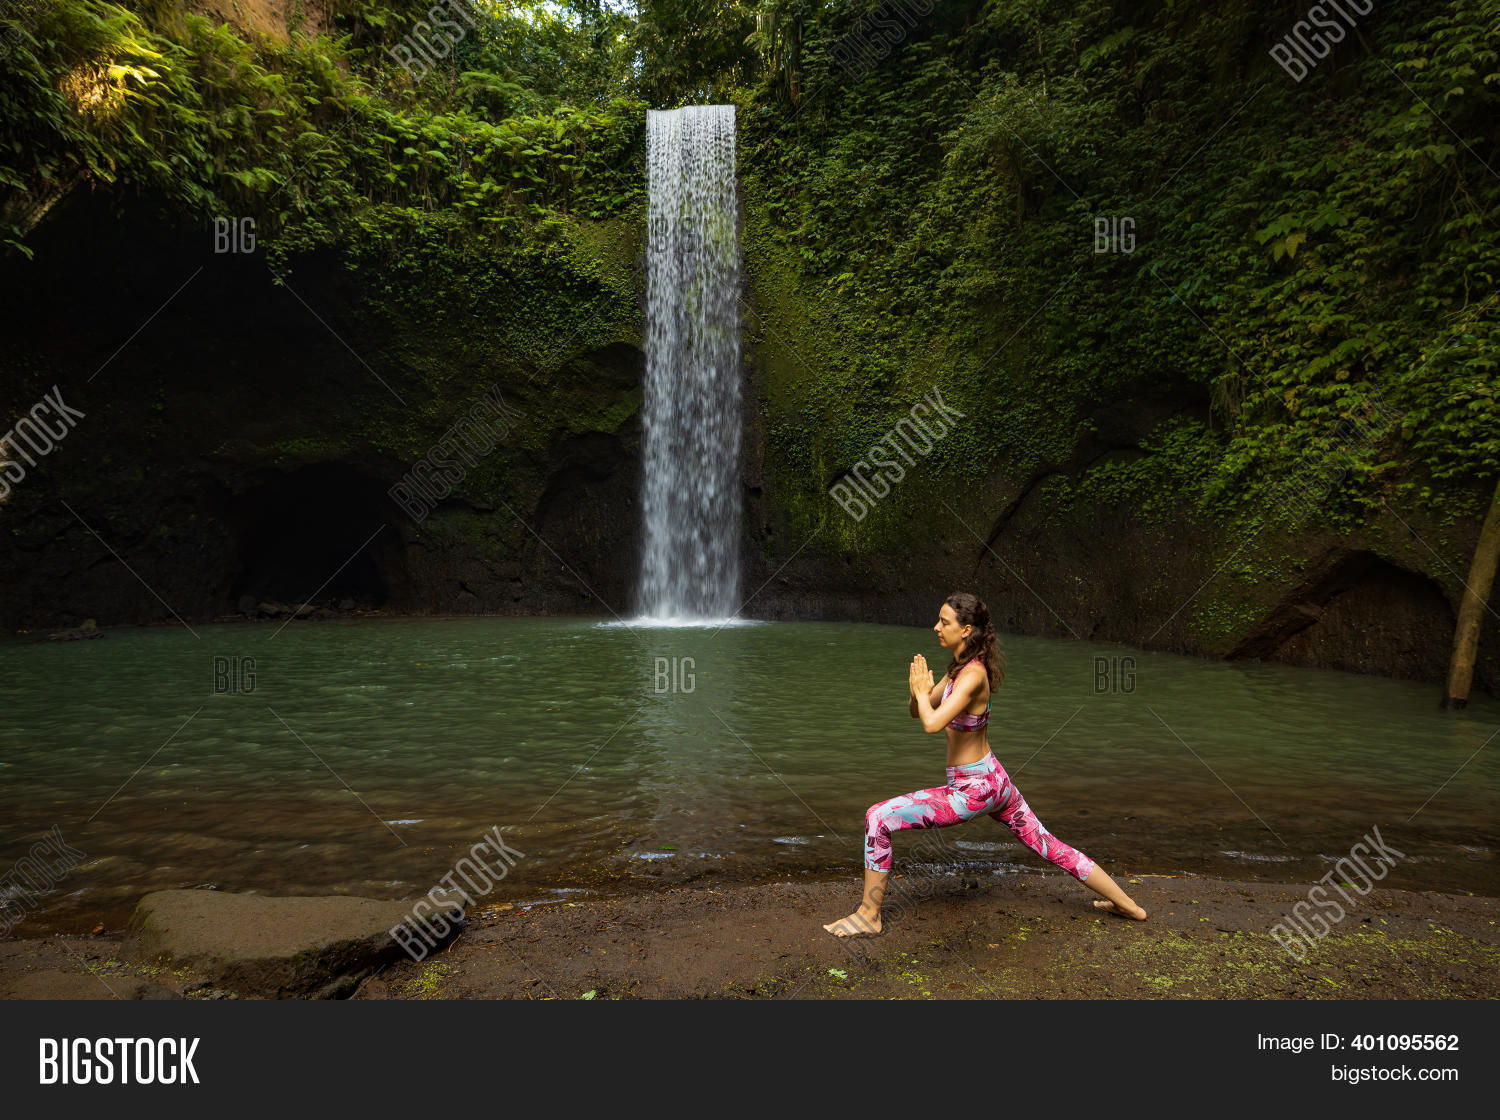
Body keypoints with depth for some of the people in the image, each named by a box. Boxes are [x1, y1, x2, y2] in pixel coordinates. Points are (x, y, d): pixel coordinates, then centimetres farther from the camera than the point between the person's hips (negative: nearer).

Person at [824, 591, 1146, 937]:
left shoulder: (973, 674, -22)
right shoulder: (959, 668, 5)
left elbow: (932, 723, -36)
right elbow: (916, 713, 12)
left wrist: (922, 692, -18)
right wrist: (918, 690, -9)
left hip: (972, 791, -10)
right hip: (994, 780, 10)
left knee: (877, 818, -11)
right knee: (1050, 847, 23)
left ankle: (868, 916, 2)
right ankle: (1125, 904, 37)